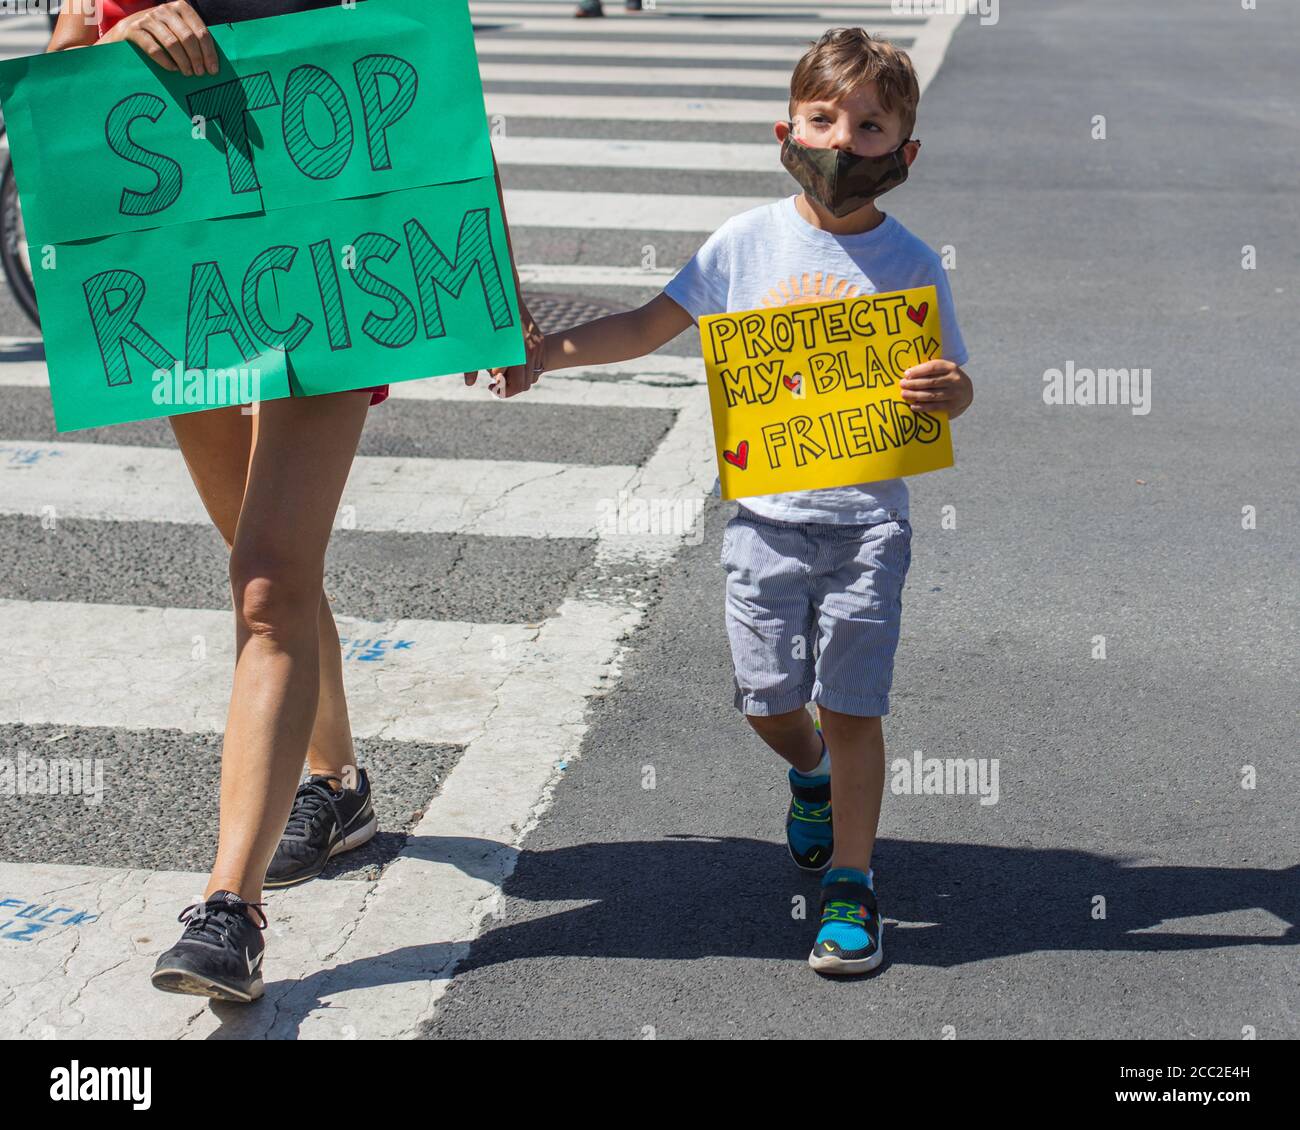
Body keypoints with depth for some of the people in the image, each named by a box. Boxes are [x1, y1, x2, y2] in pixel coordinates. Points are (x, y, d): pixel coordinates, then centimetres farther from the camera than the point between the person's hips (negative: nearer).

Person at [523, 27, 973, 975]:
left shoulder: (911, 263, -3)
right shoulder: (749, 240, 0)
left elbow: (954, 384, 1)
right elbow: (650, 327, 5)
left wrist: (948, 391, -22)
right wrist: (548, 352, -5)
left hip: (866, 517, -2)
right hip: (766, 514, 2)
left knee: (851, 708, -2)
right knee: (768, 700, 9)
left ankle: (851, 880, 13)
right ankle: (813, 774, 44)